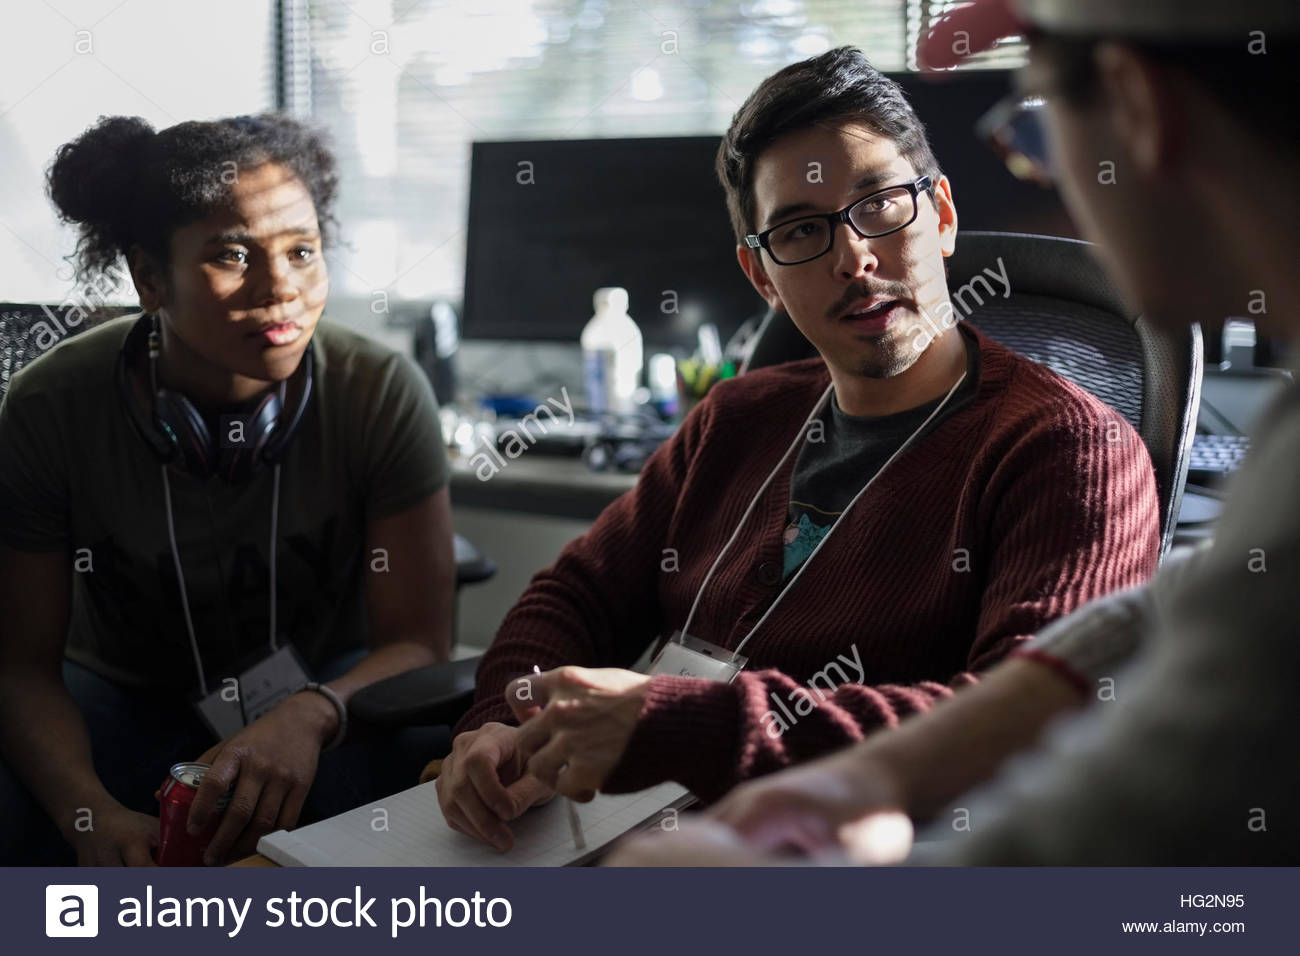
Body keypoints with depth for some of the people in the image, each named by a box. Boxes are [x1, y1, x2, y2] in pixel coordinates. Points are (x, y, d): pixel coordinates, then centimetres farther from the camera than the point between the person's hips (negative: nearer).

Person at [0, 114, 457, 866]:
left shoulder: (383, 395, -20)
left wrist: (312, 715, -42)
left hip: (322, 686, 1)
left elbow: (420, 641, -19)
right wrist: (93, 816, -34)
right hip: (125, 693, 0)